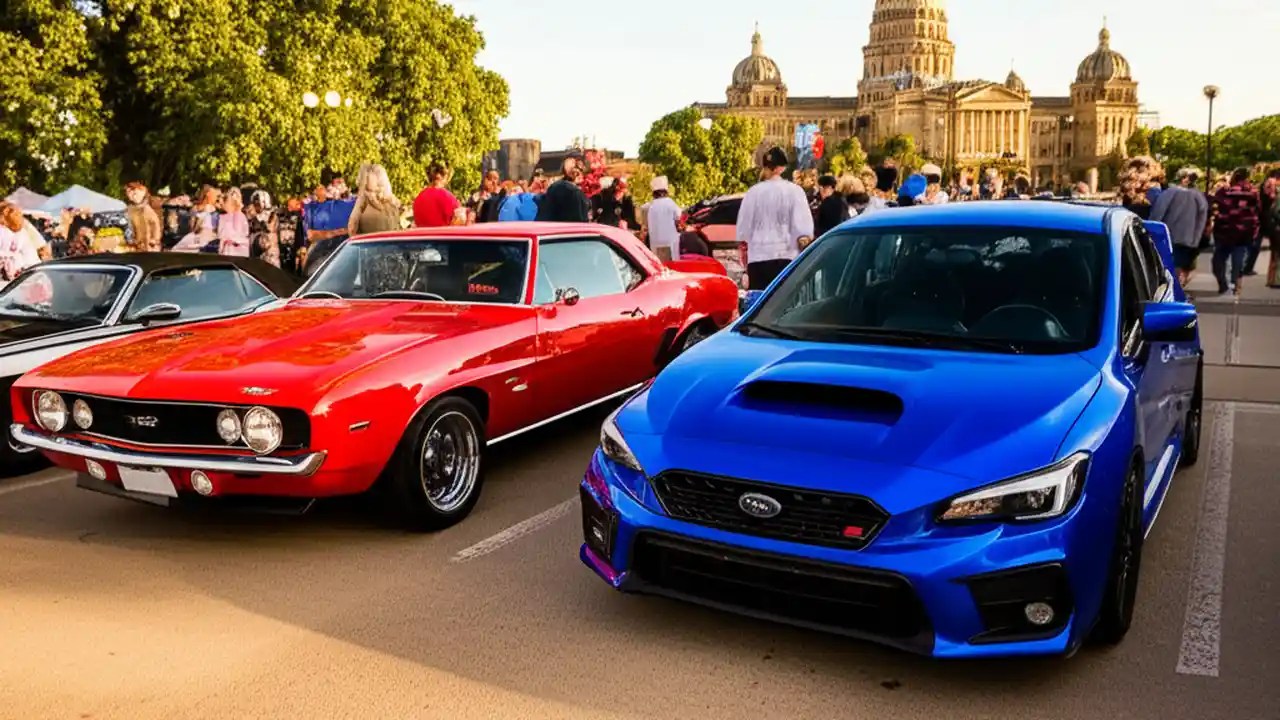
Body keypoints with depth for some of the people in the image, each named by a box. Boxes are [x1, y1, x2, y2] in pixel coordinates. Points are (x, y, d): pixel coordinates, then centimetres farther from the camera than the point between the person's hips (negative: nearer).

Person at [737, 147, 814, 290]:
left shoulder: (753, 192, 5)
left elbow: (743, 230, 9)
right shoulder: (794, 191, -2)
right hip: (785, 257, -2)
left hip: (757, 258, 2)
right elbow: (803, 231, -6)